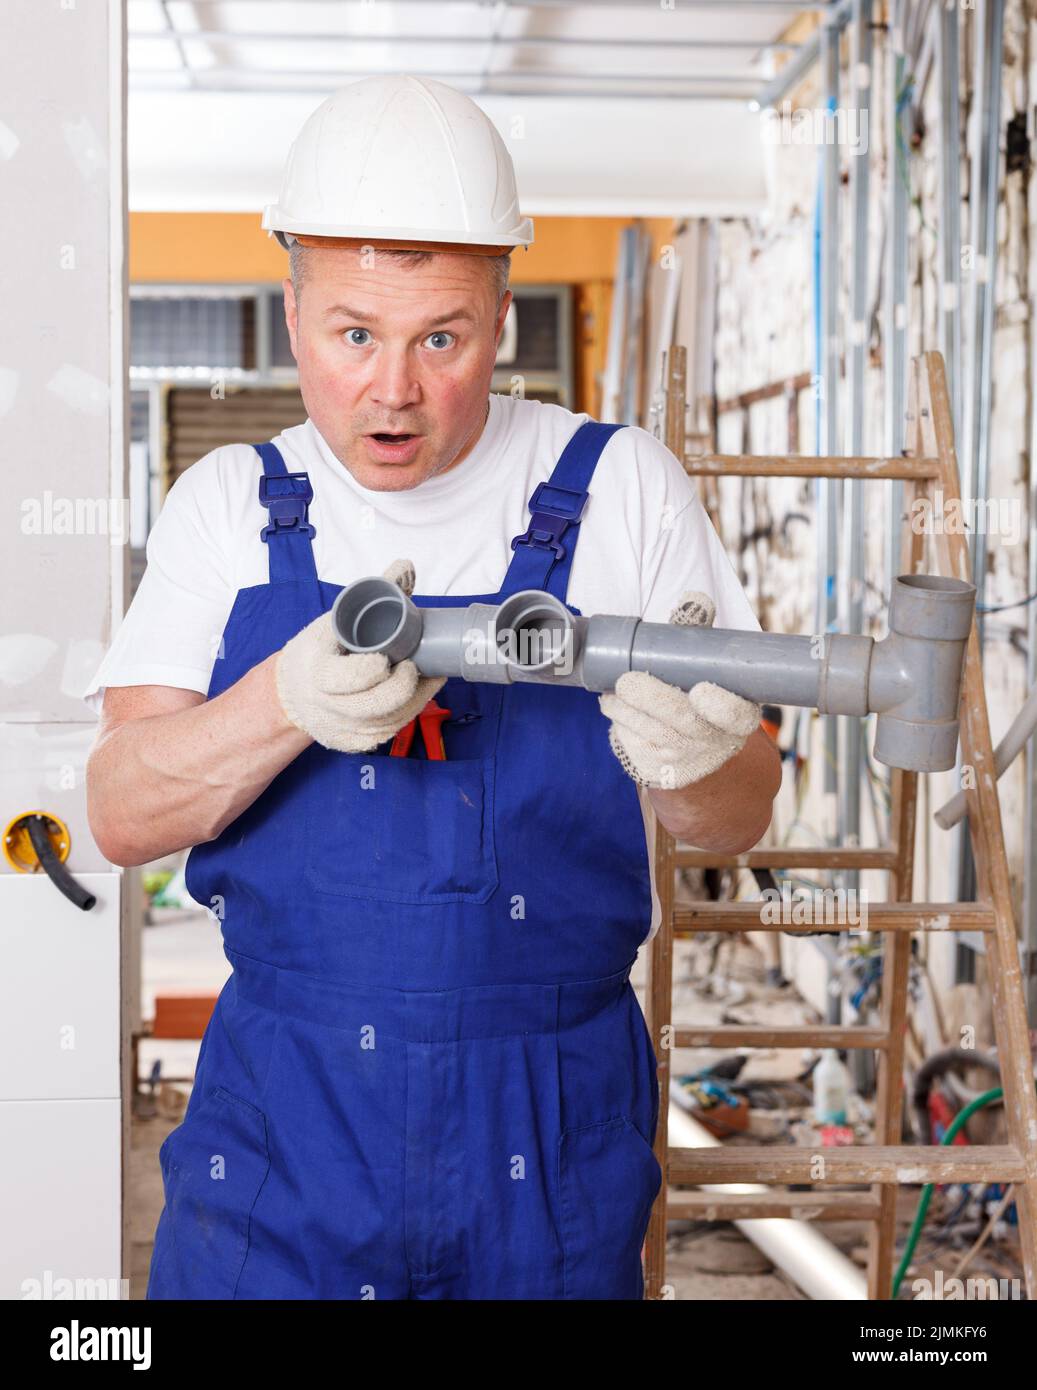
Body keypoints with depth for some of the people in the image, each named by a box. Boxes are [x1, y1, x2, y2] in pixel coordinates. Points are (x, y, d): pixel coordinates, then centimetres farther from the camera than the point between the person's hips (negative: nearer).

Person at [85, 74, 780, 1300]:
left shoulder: (620, 489, -2)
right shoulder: (231, 503, 2)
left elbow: (736, 822, -3)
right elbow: (123, 815, -7)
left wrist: (695, 758, -28)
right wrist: (291, 701, -27)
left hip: (551, 1139, 0)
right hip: (282, 1114, 1)